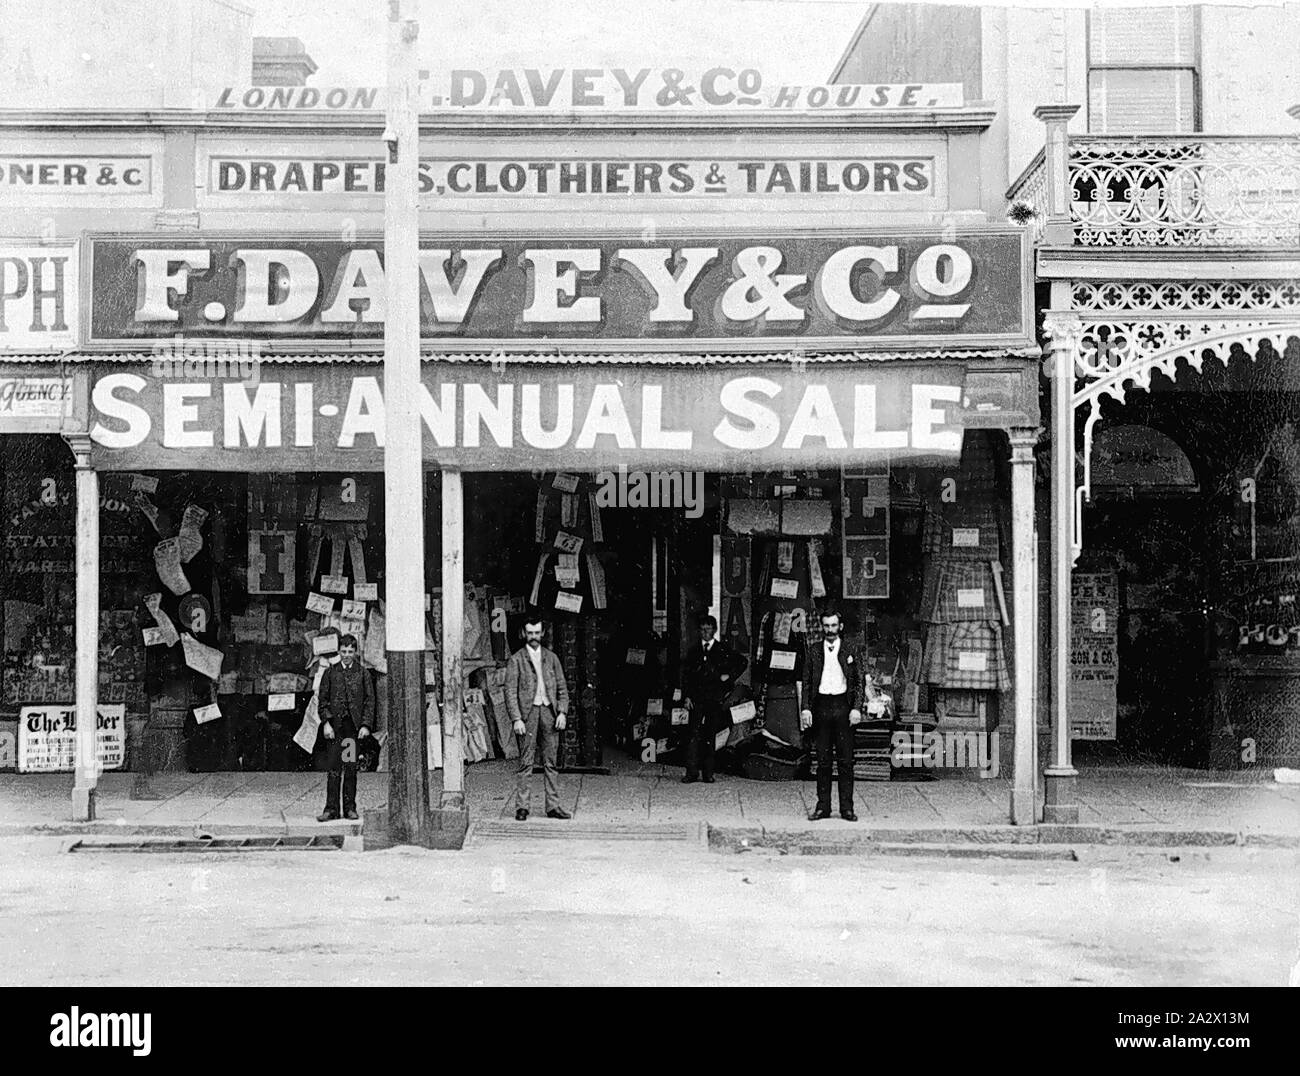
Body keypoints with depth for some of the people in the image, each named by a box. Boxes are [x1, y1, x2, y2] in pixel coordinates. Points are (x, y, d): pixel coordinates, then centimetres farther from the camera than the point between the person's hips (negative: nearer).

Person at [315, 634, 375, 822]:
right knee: (335, 768, -4)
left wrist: (366, 725, -4)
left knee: (351, 768, 4)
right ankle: (331, 808, -3)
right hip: (335, 725, 0)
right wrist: (326, 722, -5)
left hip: (355, 726, 0)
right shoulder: (330, 673, 8)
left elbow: (369, 701, 5)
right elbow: (323, 700, 7)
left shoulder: (363, 673, 8)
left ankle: (350, 808, 10)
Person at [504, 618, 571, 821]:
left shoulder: (551, 657, 14)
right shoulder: (516, 659, 3)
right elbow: (510, 691, -2)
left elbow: (562, 688, 14)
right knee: (525, 762, -4)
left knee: (551, 762, 4)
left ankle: (553, 806, 7)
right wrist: (516, 719, -11)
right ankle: (521, 806, 0)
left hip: (549, 711, 3)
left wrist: (562, 712, 1)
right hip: (527, 712, -3)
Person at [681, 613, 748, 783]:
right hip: (697, 699, 1)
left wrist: (729, 676, 1)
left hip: (715, 699, -1)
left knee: (710, 737, 1)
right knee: (693, 734, -9)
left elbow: (743, 662, 11)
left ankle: (708, 773, 5)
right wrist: (687, 696, 2)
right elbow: (686, 675, 13)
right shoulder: (694, 651, 14)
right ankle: (692, 772, -10)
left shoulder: (723, 650, 8)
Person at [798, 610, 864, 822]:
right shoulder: (813, 652, 9)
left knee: (846, 760, -1)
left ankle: (847, 808, 3)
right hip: (821, 707, 1)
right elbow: (806, 683, 8)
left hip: (843, 707, -1)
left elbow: (858, 683, 5)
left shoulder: (851, 652, 7)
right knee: (822, 761, 4)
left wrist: (857, 708, -7)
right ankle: (822, 806, 8)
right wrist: (805, 708, -3)